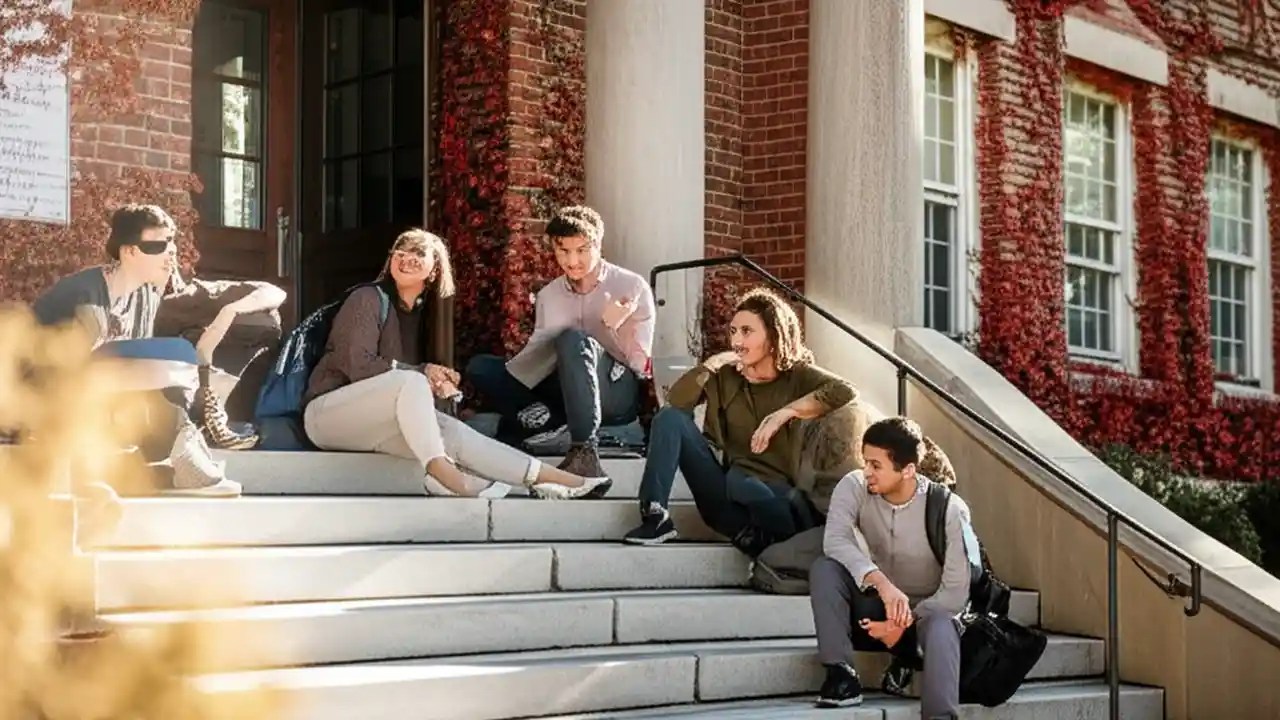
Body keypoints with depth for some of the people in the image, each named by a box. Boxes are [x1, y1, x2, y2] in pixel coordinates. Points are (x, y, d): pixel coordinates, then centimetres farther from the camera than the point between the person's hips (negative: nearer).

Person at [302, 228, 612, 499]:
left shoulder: (425, 313, 14)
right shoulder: (368, 299, -7)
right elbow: (359, 366, -17)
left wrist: (439, 379, -11)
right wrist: (424, 373, -15)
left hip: (372, 426, 5)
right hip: (326, 412, -5)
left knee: (454, 433, -20)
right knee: (411, 380, -33)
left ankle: (551, 480, -28)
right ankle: (444, 475, -38)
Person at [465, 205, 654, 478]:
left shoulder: (632, 287, -5)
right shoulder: (548, 295, 9)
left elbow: (640, 363, -8)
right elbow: (537, 353, 6)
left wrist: (614, 326, -26)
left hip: (621, 394, -5)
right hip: (566, 395, 5)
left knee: (572, 339, -34)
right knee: (479, 367, -4)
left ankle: (584, 452, -38)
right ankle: (552, 420, -22)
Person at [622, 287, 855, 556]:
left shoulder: (798, 375, -2)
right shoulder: (727, 376, 9)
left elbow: (846, 392, -21)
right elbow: (676, 400, -2)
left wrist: (785, 413, -22)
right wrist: (712, 364, -11)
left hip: (774, 496, -6)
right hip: (728, 495, 6)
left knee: (740, 482, -42)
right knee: (670, 417, -8)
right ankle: (655, 515, -16)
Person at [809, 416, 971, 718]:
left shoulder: (949, 509, -21)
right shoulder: (854, 487, -15)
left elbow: (956, 592, -19)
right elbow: (835, 540, -33)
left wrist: (905, 622, -30)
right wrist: (882, 583, -47)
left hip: (927, 610, -3)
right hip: (876, 604, 3)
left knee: (941, 626, -38)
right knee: (824, 568, -25)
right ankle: (841, 674, -25)